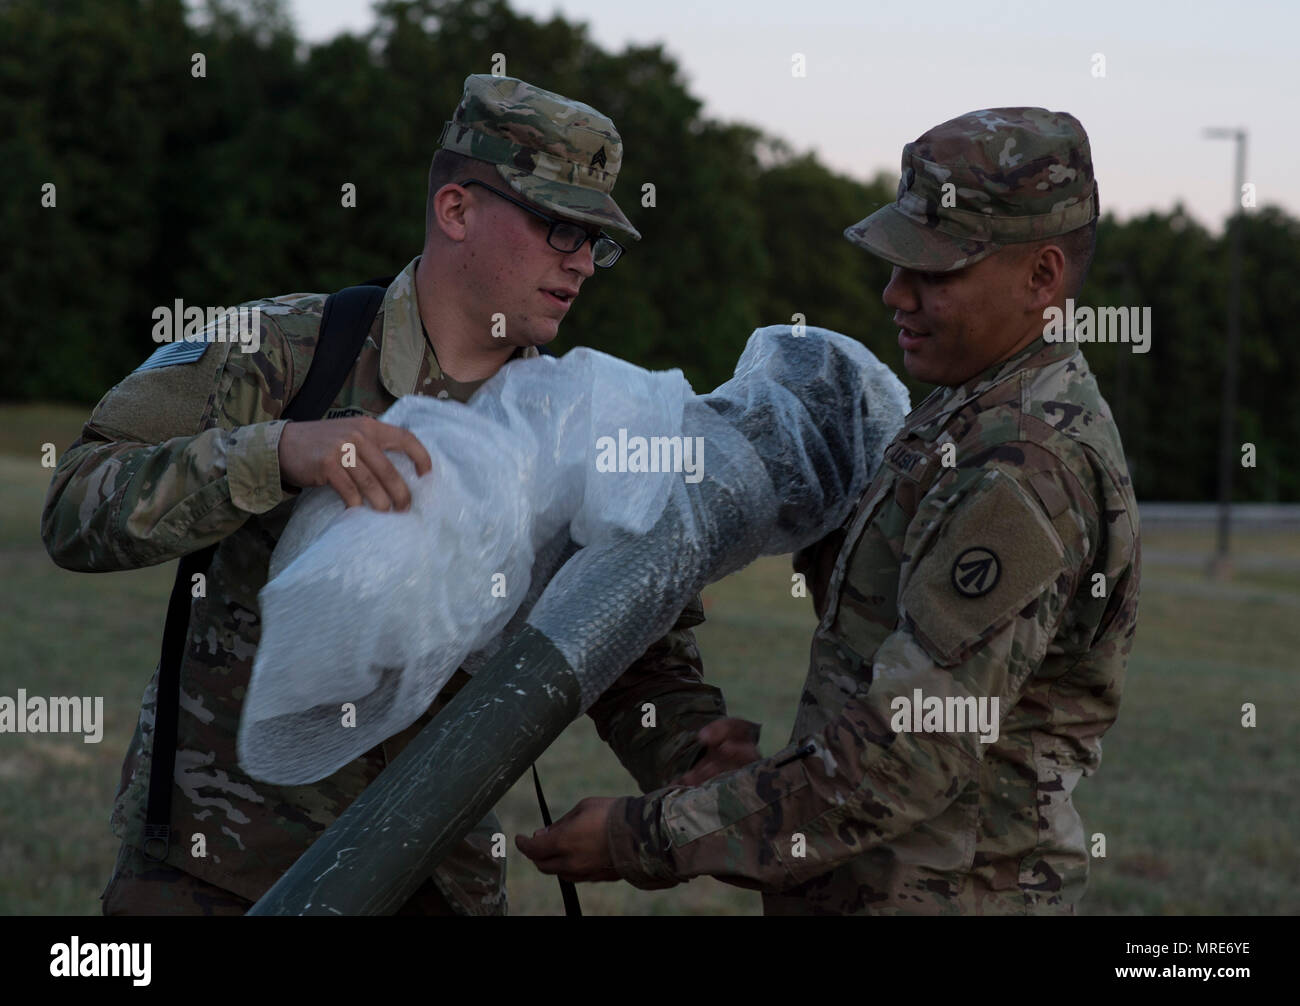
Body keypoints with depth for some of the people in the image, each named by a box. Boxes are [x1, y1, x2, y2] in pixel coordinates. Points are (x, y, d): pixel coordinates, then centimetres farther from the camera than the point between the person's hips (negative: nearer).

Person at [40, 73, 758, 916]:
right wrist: (281, 452, -32)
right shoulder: (285, 351, -9)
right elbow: (78, 513, -18)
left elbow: (643, 662, 5)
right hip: (215, 864, -3)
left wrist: (696, 760, -17)